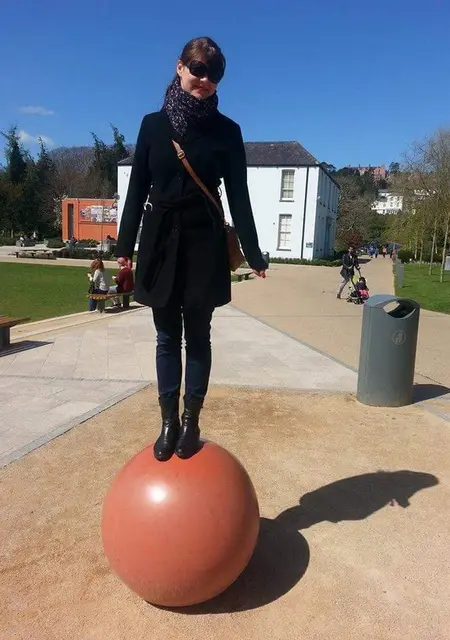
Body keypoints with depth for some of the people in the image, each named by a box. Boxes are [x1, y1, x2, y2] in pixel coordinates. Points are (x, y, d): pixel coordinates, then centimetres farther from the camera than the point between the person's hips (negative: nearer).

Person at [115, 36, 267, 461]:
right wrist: (125, 245, 2)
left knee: (197, 335, 4)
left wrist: (252, 252, -5)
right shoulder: (154, 124, 7)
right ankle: (168, 422, 15)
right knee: (167, 336, 6)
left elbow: (238, 195, 1)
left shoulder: (226, 131, 4)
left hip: (205, 242, -1)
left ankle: (191, 421, 14)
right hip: (161, 240, 2)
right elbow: (137, 188, 6)